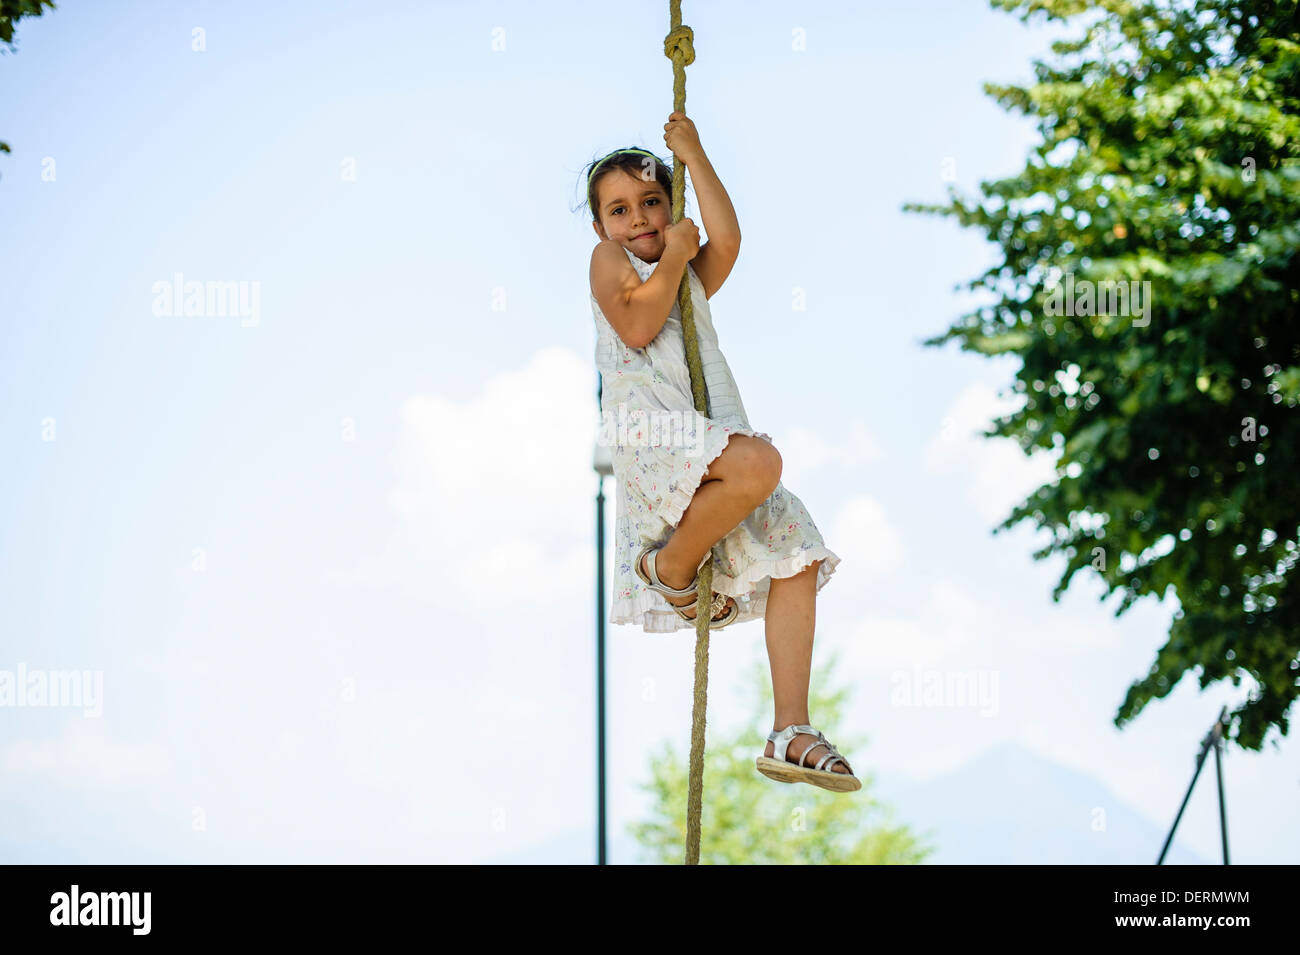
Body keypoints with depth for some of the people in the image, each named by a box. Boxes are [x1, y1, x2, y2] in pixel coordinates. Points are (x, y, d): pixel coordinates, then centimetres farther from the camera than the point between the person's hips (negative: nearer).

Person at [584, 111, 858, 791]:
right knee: (759, 462, -36)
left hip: (712, 438, 7)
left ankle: (790, 734, -4)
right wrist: (671, 256, 1)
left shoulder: (692, 280, 27)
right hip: (648, 435, -7)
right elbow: (636, 327, -7)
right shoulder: (609, 261, 12)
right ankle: (672, 563, -8)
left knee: (796, 558, -3)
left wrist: (694, 156, 13)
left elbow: (727, 240, 6)